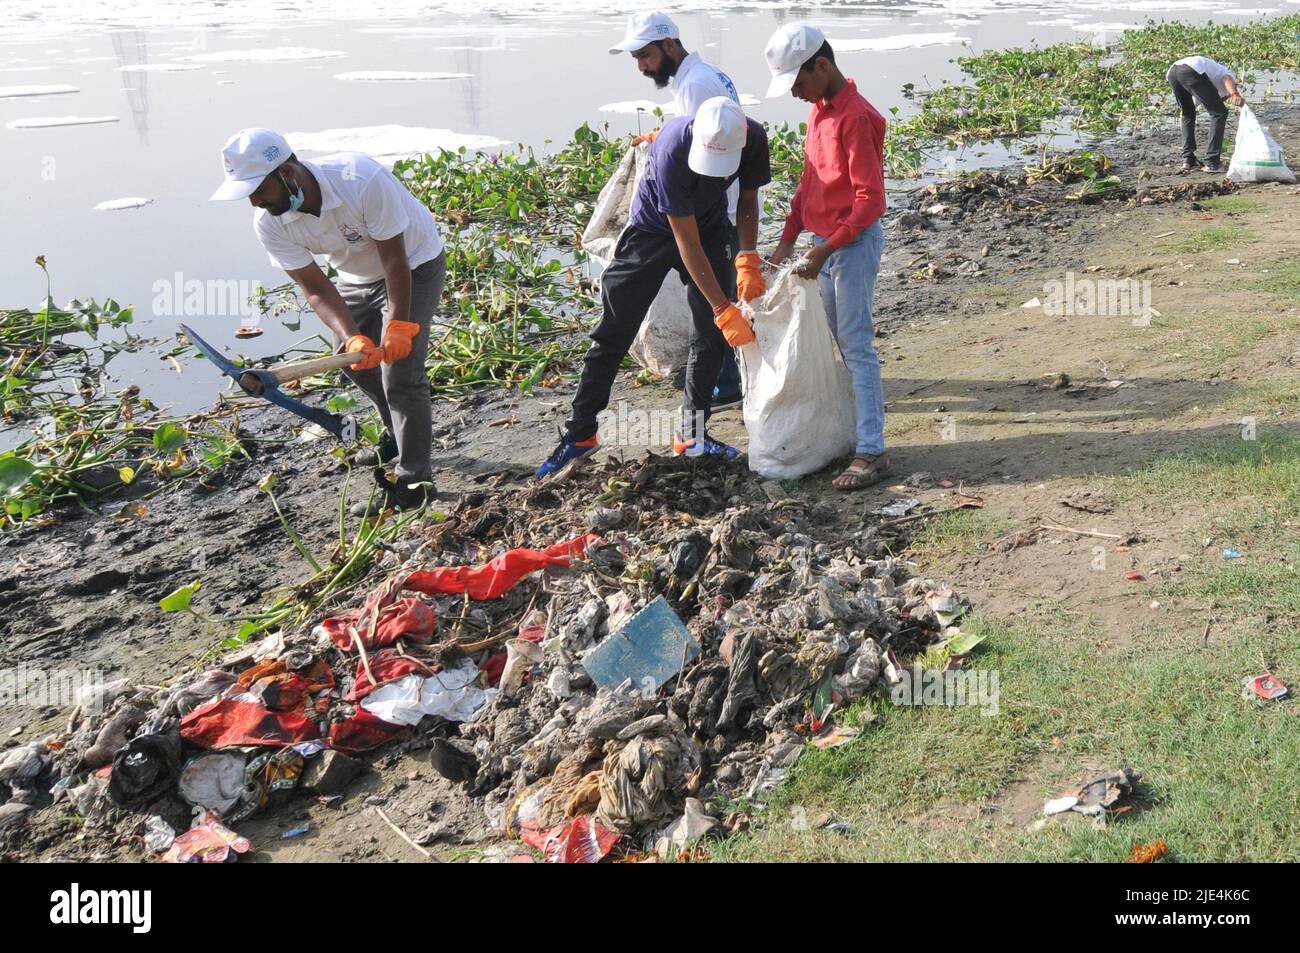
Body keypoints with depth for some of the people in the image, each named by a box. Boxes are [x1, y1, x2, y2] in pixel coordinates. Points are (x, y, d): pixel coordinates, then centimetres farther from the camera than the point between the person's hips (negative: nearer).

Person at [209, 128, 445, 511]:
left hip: (413, 265, -6)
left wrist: (399, 327, -32)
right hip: (358, 275, 6)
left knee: (400, 372, -14)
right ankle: (398, 434, 42)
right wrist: (352, 337, -37)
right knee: (354, 361, 16)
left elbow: (394, 259, -30)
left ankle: (413, 482, -2)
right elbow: (317, 290, -21)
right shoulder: (269, 223, -22)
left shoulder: (363, 179, -39)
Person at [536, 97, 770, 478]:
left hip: (710, 227, 4)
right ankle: (580, 434, 7)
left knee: (711, 335, -1)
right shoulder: (673, 149, -38)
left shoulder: (753, 138, -23)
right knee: (614, 334, -2)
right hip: (653, 229, -4)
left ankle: (692, 434, 11)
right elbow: (688, 244, -33)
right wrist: (724, 309, -33)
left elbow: (748, 201, -4)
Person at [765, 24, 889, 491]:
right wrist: (789, 237, 10)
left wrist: (827, 249, -22)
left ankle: (871, 452, -5)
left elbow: (869, 199, -20)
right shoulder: (819, 111, 11)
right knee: (835, 343, 11)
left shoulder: (856, 117, -17)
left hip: (854, 242, -9)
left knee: (857, 345, -8)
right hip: (823, 242, 9)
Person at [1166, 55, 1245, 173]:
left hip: (1172, 71, 7)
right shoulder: (1229, 74, 29)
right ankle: (1211, 163, 3)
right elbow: (1227, 79, 1)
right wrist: (1235, 94, -19)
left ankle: (1188, 161, 20)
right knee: (1219, 113, 7)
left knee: (1188, 115, 29)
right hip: (1191, 71, -7)